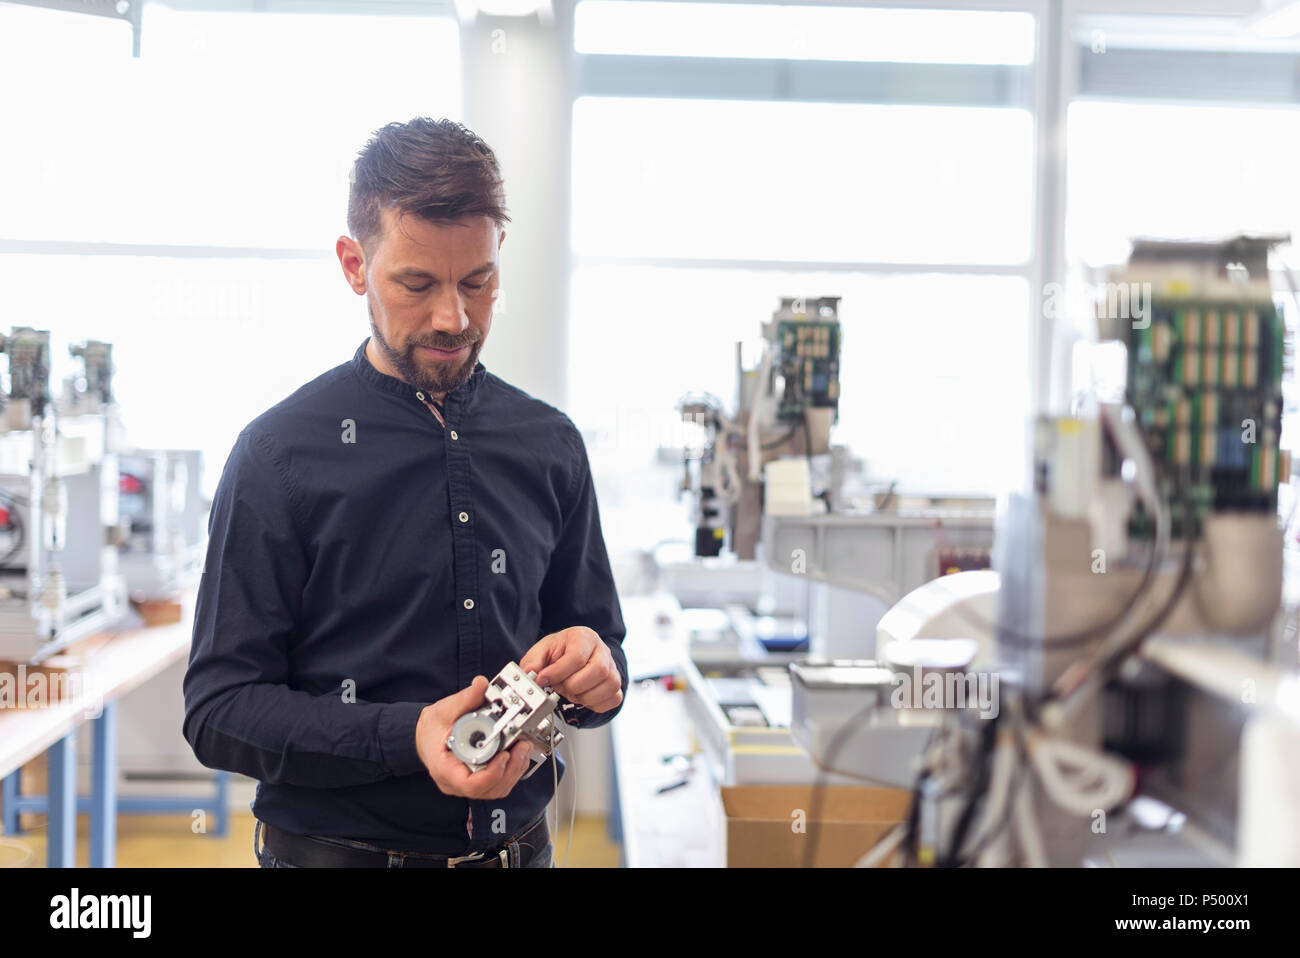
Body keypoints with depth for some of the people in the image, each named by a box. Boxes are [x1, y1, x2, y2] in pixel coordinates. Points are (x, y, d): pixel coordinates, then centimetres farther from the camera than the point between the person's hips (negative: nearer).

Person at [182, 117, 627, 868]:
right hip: (337, 847, -4)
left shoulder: (550, 444, 2)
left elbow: (601, 644, 11)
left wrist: (594, 668, -13)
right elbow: (220, 708, -13)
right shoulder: (281, 453, -11)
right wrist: (406, 737, -27)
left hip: (516, 846, 4)